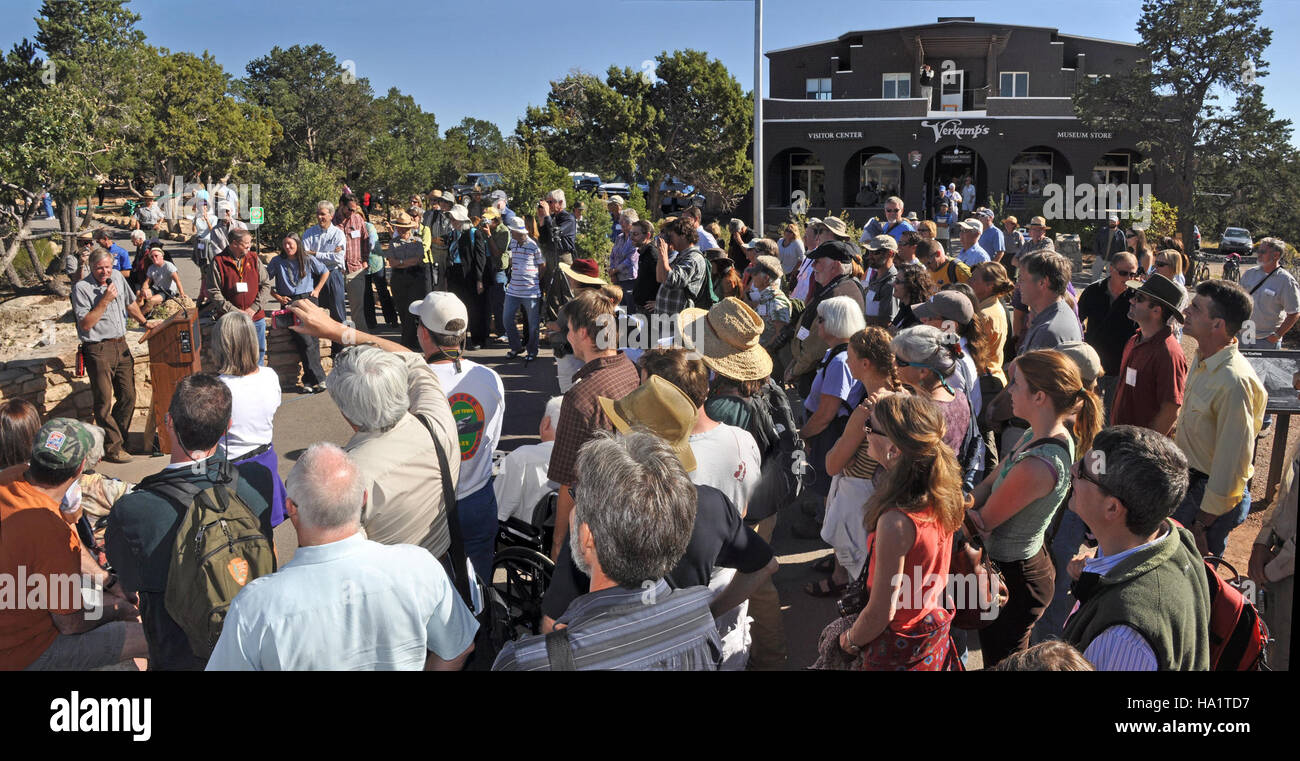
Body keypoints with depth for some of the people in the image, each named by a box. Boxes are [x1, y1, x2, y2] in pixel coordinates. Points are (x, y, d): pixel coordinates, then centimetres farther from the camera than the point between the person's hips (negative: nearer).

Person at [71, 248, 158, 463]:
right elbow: (85, 324, -17)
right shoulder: (81, 288, -10)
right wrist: (105, 300, -19)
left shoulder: (117, 277, 9)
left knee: (128, 397, 8)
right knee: (104, 402, -3)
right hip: (98, 350, -6)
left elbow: (130, 302, 27)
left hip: (121, 346, 6)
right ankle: (112, 448, 4)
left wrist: (144, 322, 31)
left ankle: (119, 439, 22)